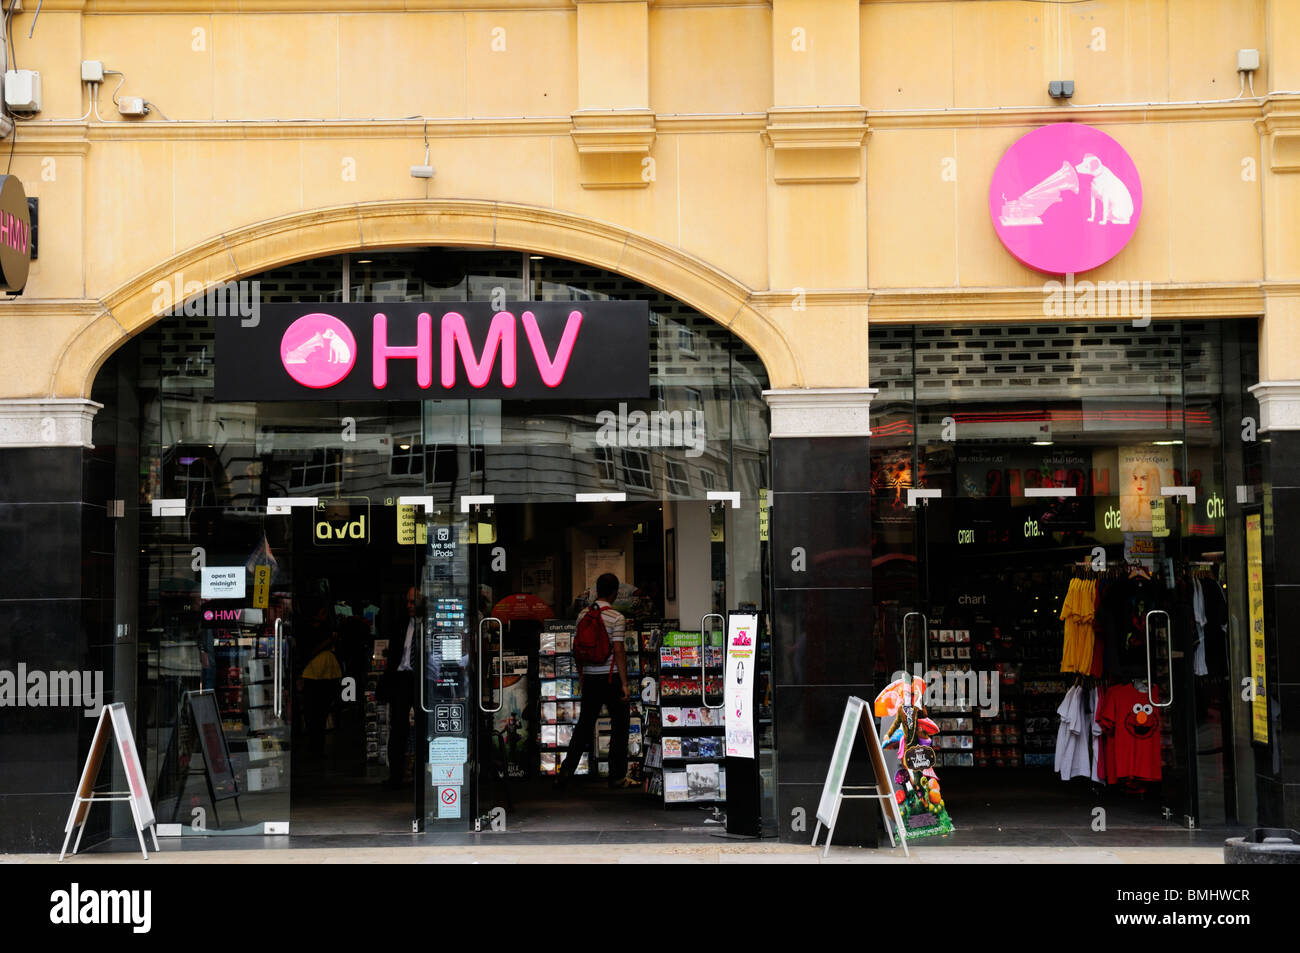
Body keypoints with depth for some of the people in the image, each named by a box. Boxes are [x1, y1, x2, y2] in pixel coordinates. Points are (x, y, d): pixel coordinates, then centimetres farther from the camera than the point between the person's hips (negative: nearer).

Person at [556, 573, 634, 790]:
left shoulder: (583, 616, 6)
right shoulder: (616, 617, -11)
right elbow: (618, 651, -14)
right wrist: (624, 684, -10)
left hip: (590, 677, 5)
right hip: (611, 676, -5)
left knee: (584, 725, 11)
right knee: (619, 725, 6)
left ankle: (566, 771, 2)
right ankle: (617, 776, 8)